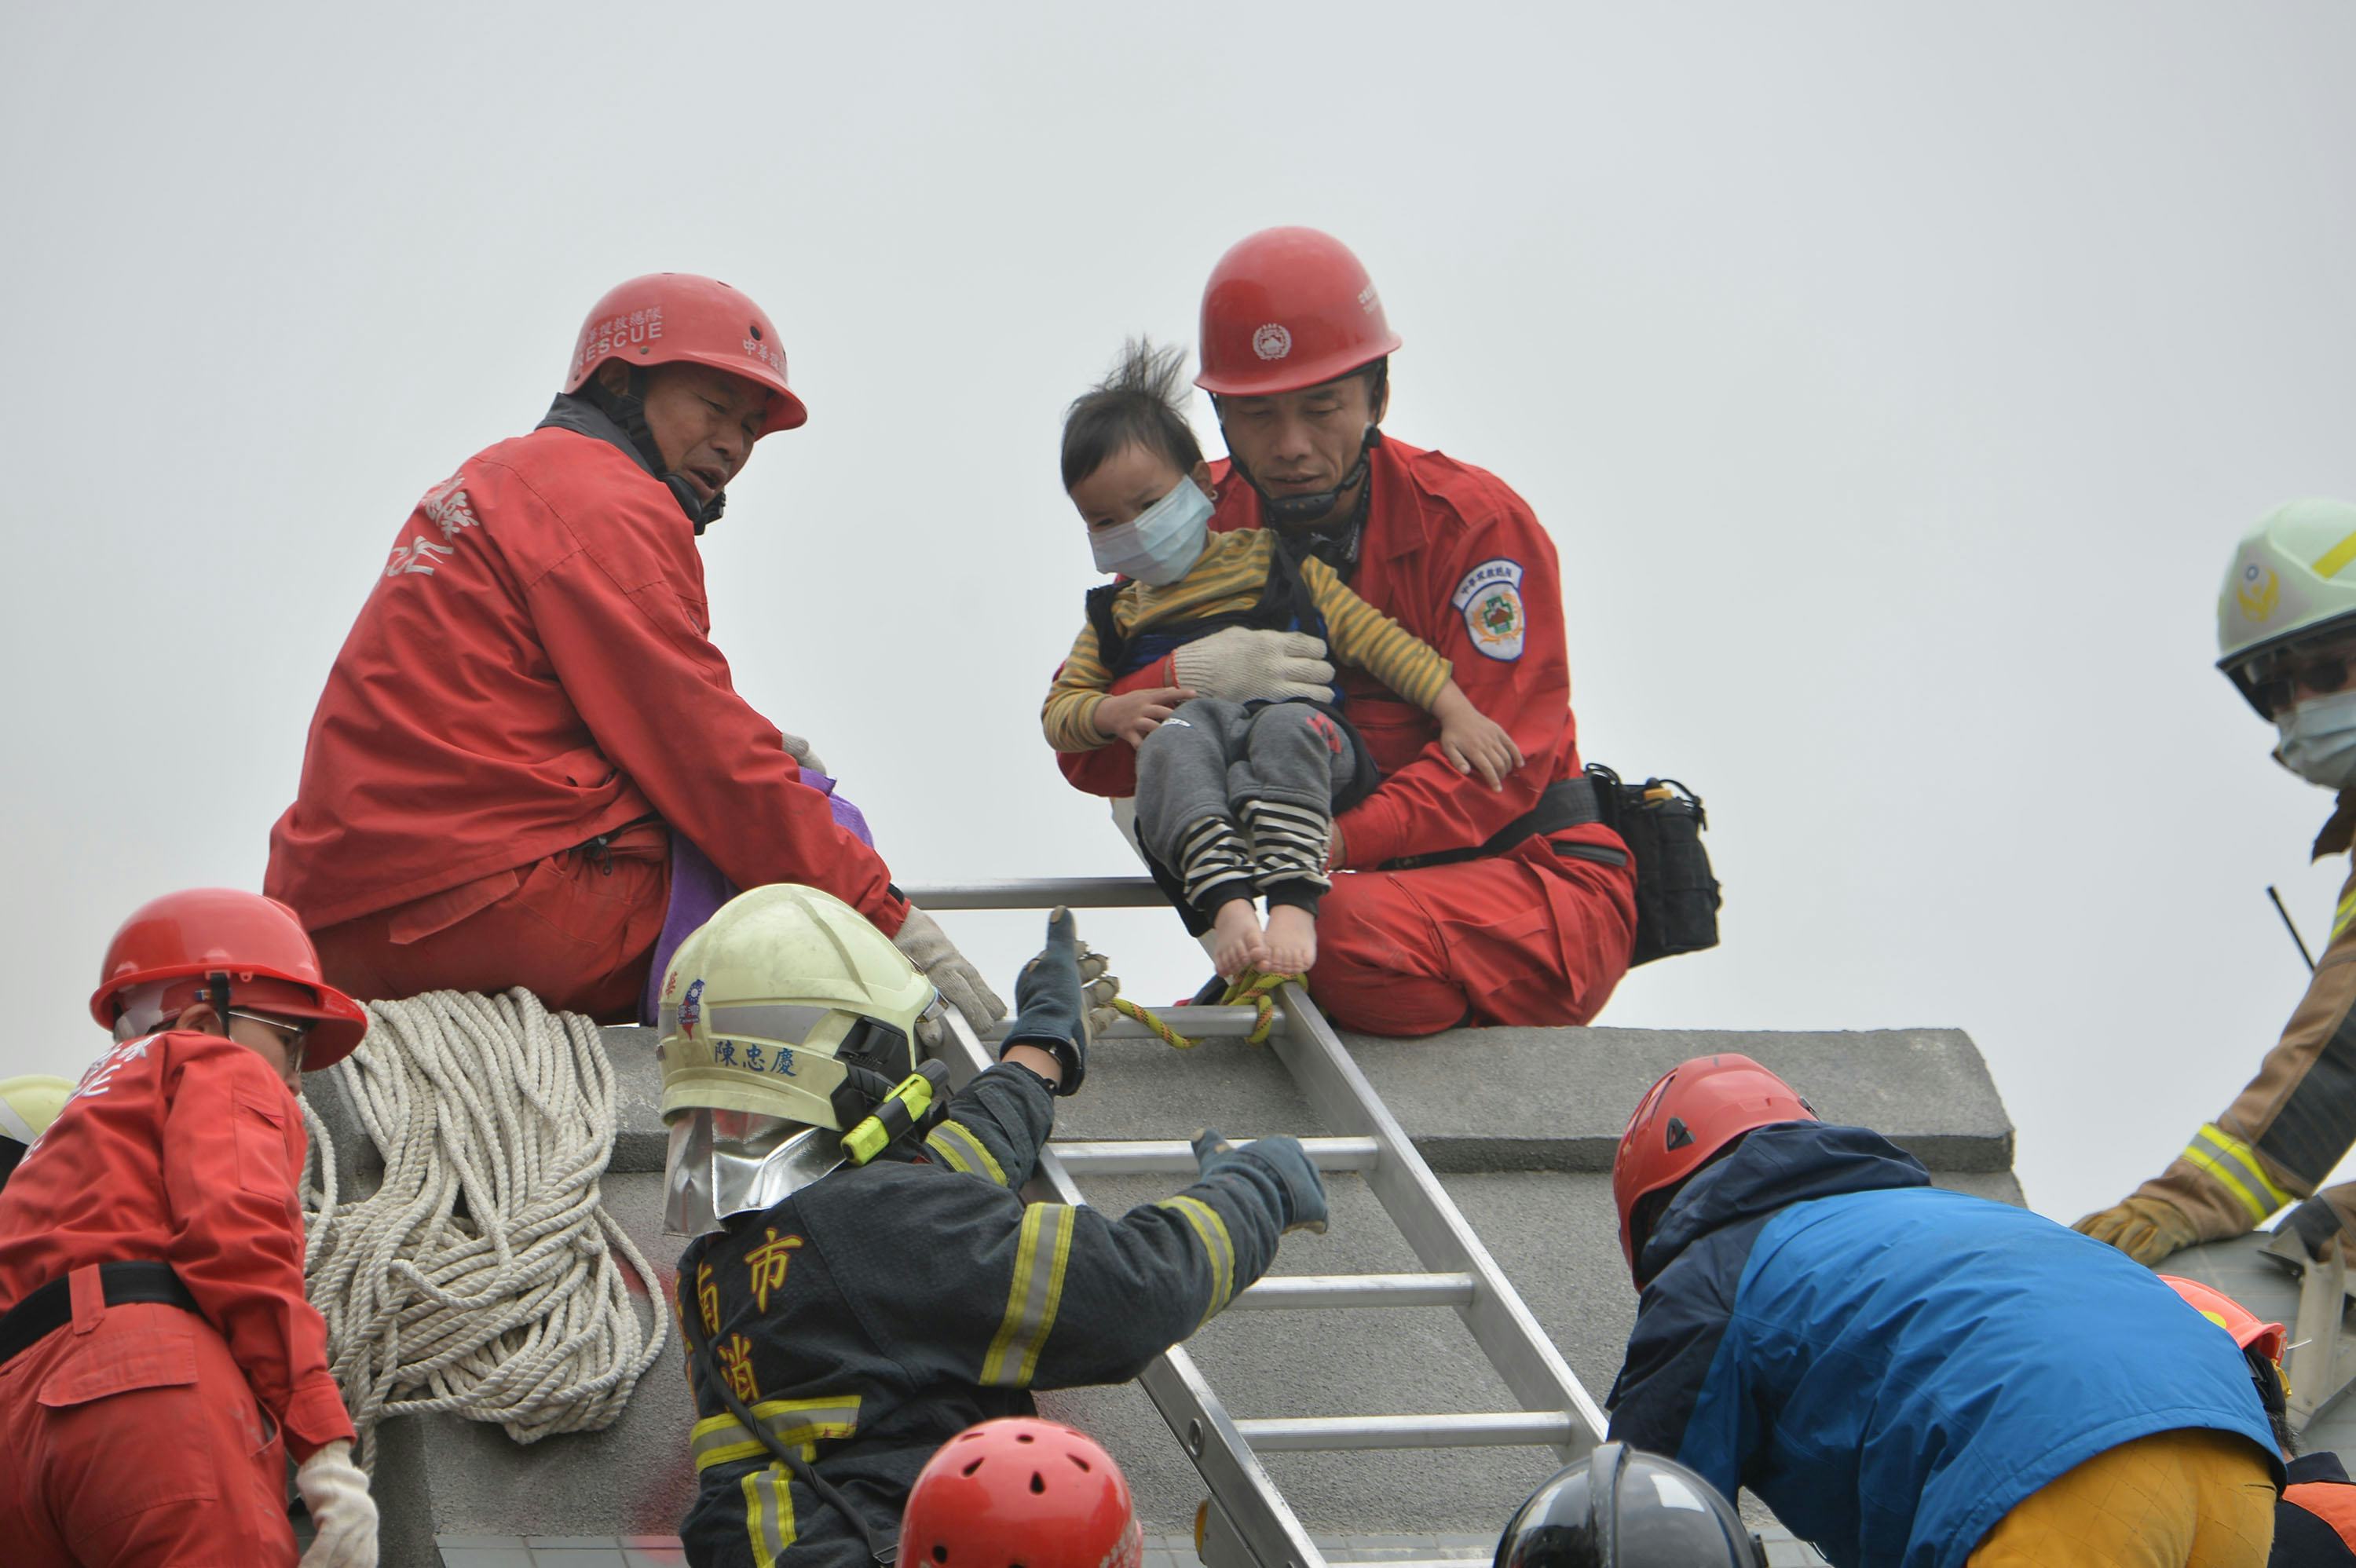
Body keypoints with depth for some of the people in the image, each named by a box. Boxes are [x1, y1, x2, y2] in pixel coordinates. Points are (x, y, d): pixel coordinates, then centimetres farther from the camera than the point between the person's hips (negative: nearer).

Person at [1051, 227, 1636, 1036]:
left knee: (1356, 931, -34)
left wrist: (1340, 842, -35)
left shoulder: (1478, 525, -11)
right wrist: (1187, 677, -28)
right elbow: (1083, 751, -5)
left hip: (1535, 876, -5)